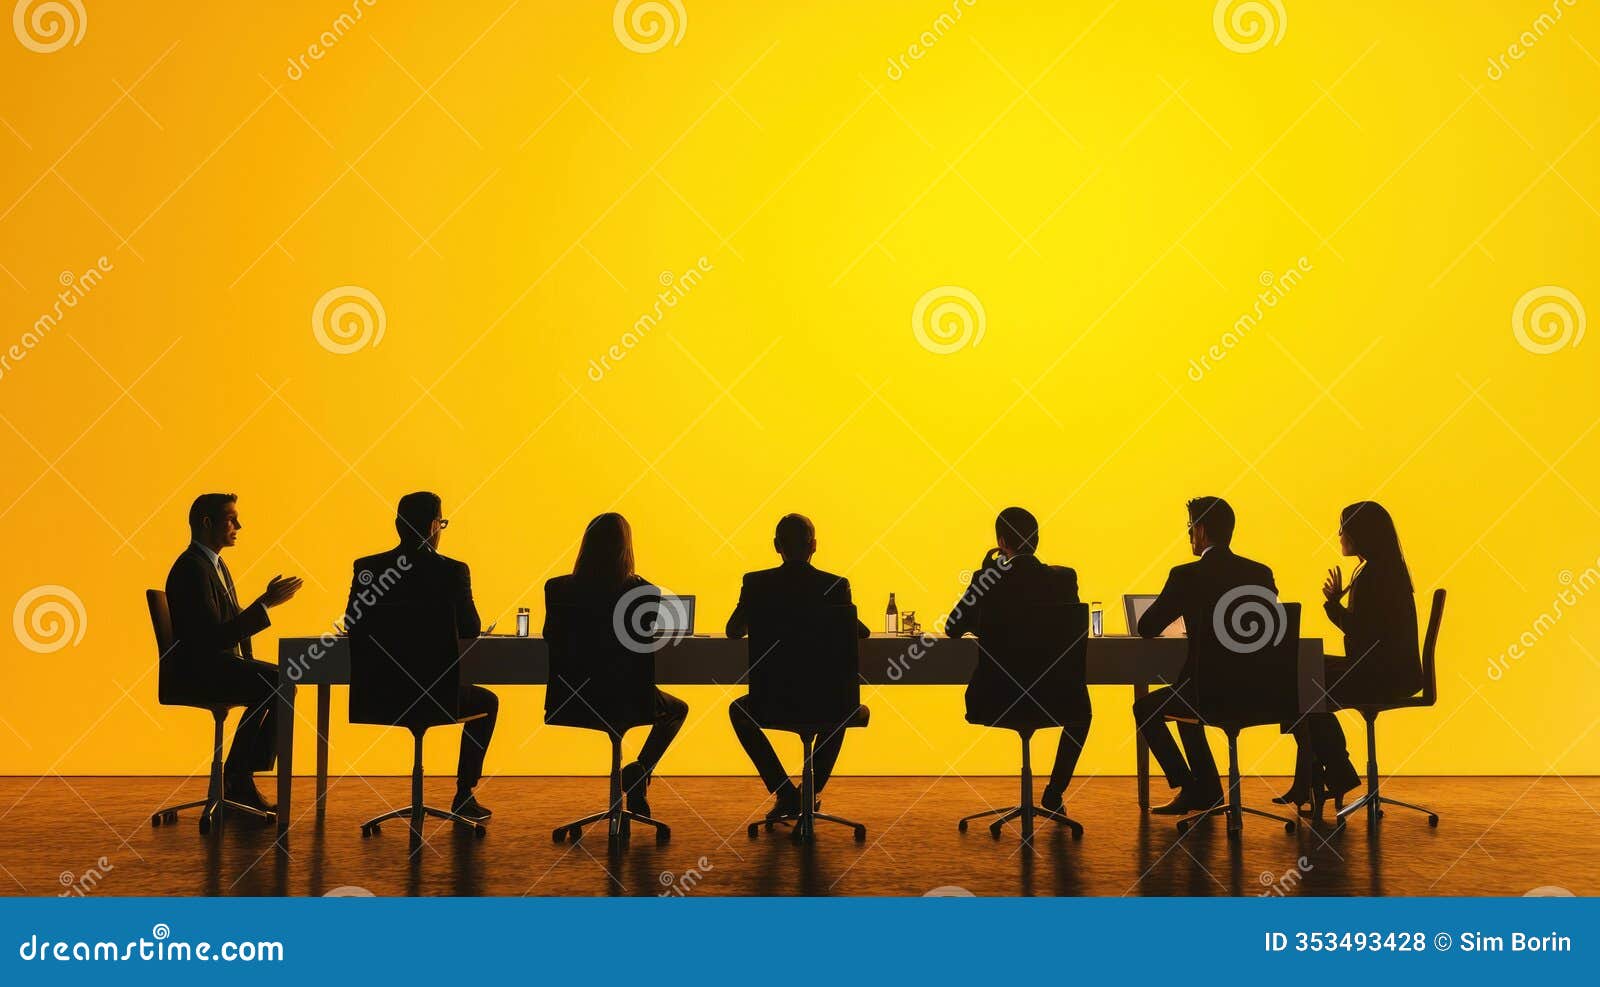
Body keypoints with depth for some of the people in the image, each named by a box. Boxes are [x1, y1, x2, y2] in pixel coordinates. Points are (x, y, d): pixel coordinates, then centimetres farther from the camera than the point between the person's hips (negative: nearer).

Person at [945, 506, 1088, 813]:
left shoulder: (987, 580, -11)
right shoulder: (1063, 578, -7)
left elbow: (953, 628, 3)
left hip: (995, 702, 0)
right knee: (1080, 711, 36)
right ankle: (1053, 794, 31)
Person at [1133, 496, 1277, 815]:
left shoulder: (1186, 575, -12)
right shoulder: (1262, 573, 4)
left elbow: (1147, 628, -6)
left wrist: (1176, 610, 18)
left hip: (1212, 693, -6)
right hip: (1258, 693, 7)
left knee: (1145, 708, 21)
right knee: (1186, 699, 34)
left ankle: (1189, 788, 16)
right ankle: (1206, 789, 34)